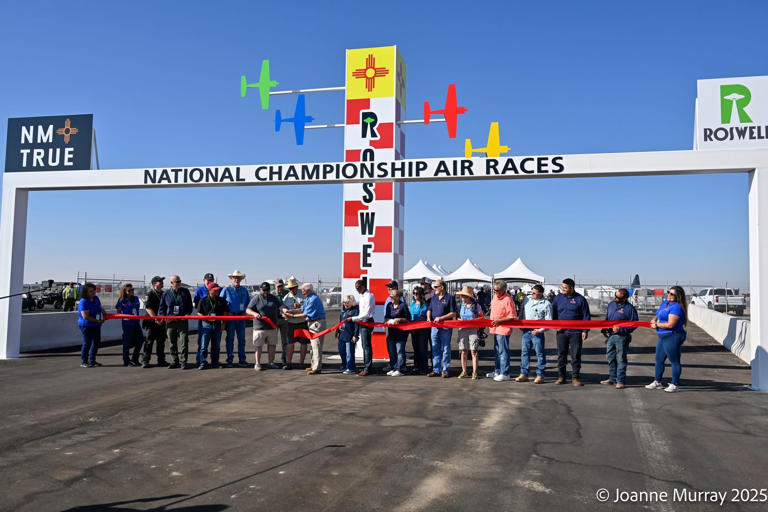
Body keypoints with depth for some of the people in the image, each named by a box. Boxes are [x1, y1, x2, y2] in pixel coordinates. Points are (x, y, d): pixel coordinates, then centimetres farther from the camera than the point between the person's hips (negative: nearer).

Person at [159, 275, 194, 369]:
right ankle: (175, 361, 18)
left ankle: (184, 362, 1)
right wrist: (163, 317, -2)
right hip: (170, 322, 1)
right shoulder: (166, 294, 8)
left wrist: (187, 314, -6)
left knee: (184, 342, -5)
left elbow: (190, 305, 10)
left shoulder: (185, 292, 6)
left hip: (183, 321, -1)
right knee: (172, 343, 7)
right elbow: (162, 307, 14)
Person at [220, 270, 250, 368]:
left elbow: (249, 302, 18)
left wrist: (245, 311, 7)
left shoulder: (244, 290, 10)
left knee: (242, 339, 5)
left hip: (241, 317, 3)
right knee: (230, 339, 1)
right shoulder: (226, 289, 0)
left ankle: (242, 360, 10)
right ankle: (230, 360, 7)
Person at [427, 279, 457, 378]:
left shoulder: (449, 298, -5)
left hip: (445, 328, -6)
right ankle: (436, 370, 15)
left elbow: (453, 313, -9)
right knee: (435, 349, 8)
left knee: (446, 349, 1)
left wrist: (441, 318, -16)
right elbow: (429, 310, 21)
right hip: (434, 327, 6)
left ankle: (446, 370, 8)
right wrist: (429, 318, 1)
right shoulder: (434, 298, 14)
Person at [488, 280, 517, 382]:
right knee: (496, 351, 18)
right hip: (496, 328, 9)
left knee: (503, 352, -3)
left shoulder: (507, 300, -19)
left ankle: (505, 374, 5)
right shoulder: (495, 297, 8)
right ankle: (497, 371, 30)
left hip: (503, 329, -9)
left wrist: (499, 321, -19)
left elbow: (512, 317, -19)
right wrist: (492, 321, 16)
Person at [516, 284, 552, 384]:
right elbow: (521, 314, 20)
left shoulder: (546, 304, -6)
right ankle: (523, 374, 17)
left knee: (540, 354, 1)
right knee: (524, 352, 9)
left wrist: (540, 330, -14)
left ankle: (540, 375, 11)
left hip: (537, 332, -5)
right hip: (526, 331, 5)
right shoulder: (527, 300, 9)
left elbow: (549, 321, -7)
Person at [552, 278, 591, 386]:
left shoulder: (580, 299, -2)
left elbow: (586, 316, 0)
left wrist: (585, 331, -6)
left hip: (576, 333, -2)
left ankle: (575, 378, 10)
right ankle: (561, 377, 16)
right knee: (561, 355, 6)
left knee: (576, 356, 1)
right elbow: (553, 313, 13)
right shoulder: (558, 298, 6)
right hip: (561, 332, 3)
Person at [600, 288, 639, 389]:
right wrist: (604, 330, 9)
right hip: (610, 336, 7)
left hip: (621, 337, -6)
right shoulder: (611, 304, 9)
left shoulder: (629, 308, -11)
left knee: (621, 359, 1)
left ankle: (620, 381, 8)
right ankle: (612, 378, 25)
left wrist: (620, 329, -17)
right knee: (610, 358, 13)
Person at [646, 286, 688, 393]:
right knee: (659, 360, 16)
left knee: (674, 361, 1)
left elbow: (670, 324, -23)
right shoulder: (665, 303, 13)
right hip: (663, 337, 10)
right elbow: (658, 314, 26)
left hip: (673, 337, -10)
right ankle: (657, 382, 26)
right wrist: (654, 319, 3)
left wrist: (656, 325, -9)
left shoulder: (676, 307, -17)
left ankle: (674, 384, 9)